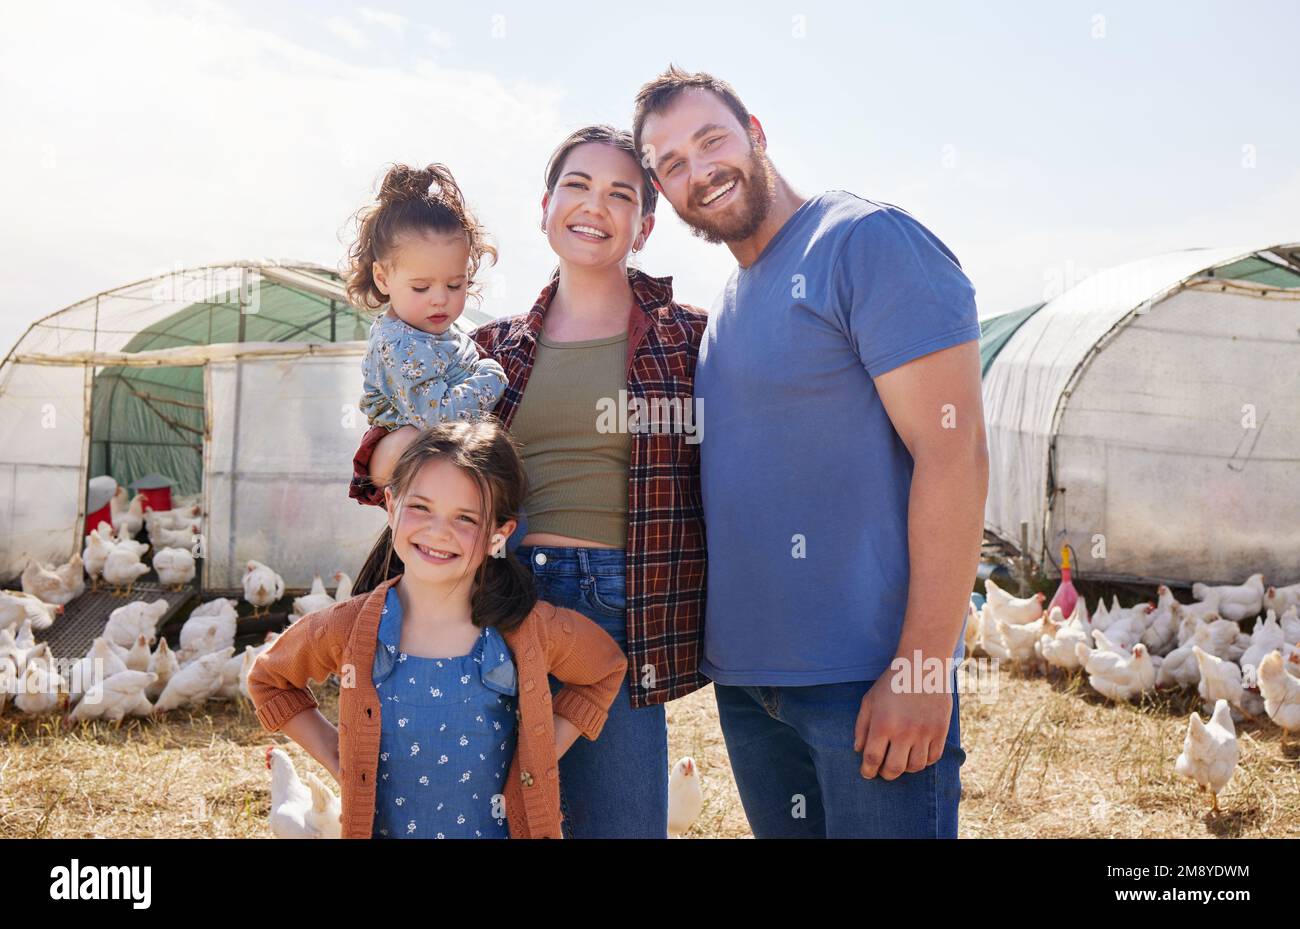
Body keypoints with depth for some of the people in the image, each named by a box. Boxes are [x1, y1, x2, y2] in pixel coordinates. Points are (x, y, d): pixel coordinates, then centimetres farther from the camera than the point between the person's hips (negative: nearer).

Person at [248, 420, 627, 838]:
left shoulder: (529, 630, -14)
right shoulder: (345, 631, -12)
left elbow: (607, 667, 6)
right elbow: (268, 679, 8)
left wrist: (544, 751, -3)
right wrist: (333, 753, -2)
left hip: (499, 827, -1)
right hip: (382, 827, 1)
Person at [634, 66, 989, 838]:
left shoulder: (871, 241, -10)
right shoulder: (724, 308, 15)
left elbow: (953, 452, -18)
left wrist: (923, 670, -21)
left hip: (868, 680, -8)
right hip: (743, 675, 8)